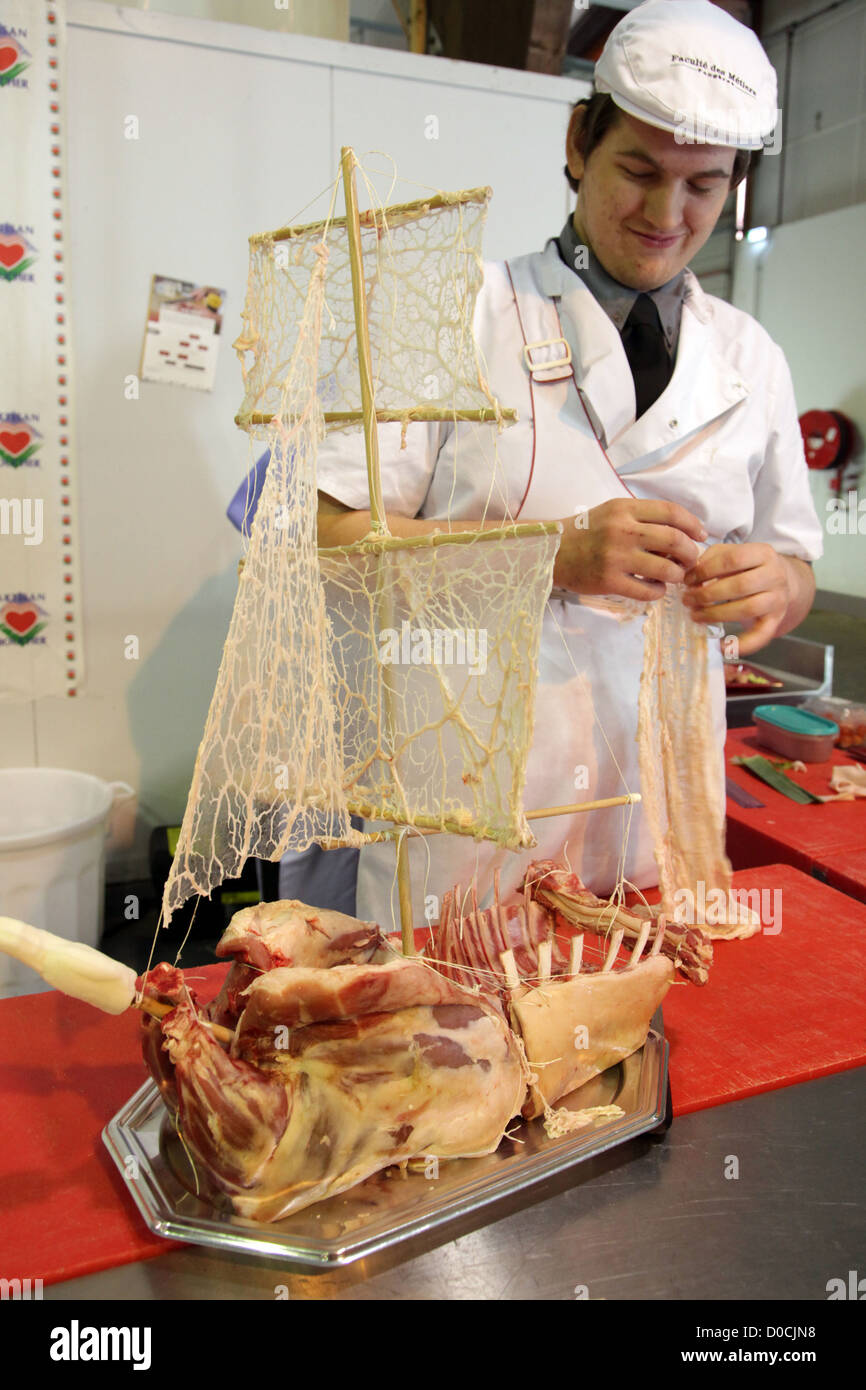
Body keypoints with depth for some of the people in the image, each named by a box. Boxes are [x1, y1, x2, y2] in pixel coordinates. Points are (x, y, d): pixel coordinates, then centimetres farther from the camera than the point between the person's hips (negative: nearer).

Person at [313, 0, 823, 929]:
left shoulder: (752, 360, 9)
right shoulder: (465, 316, -3)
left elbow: (795, 568, 15)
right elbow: (335, 535, -10)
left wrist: (774, 584, -10)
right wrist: (560, 553, -20)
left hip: (655, 783, 4)